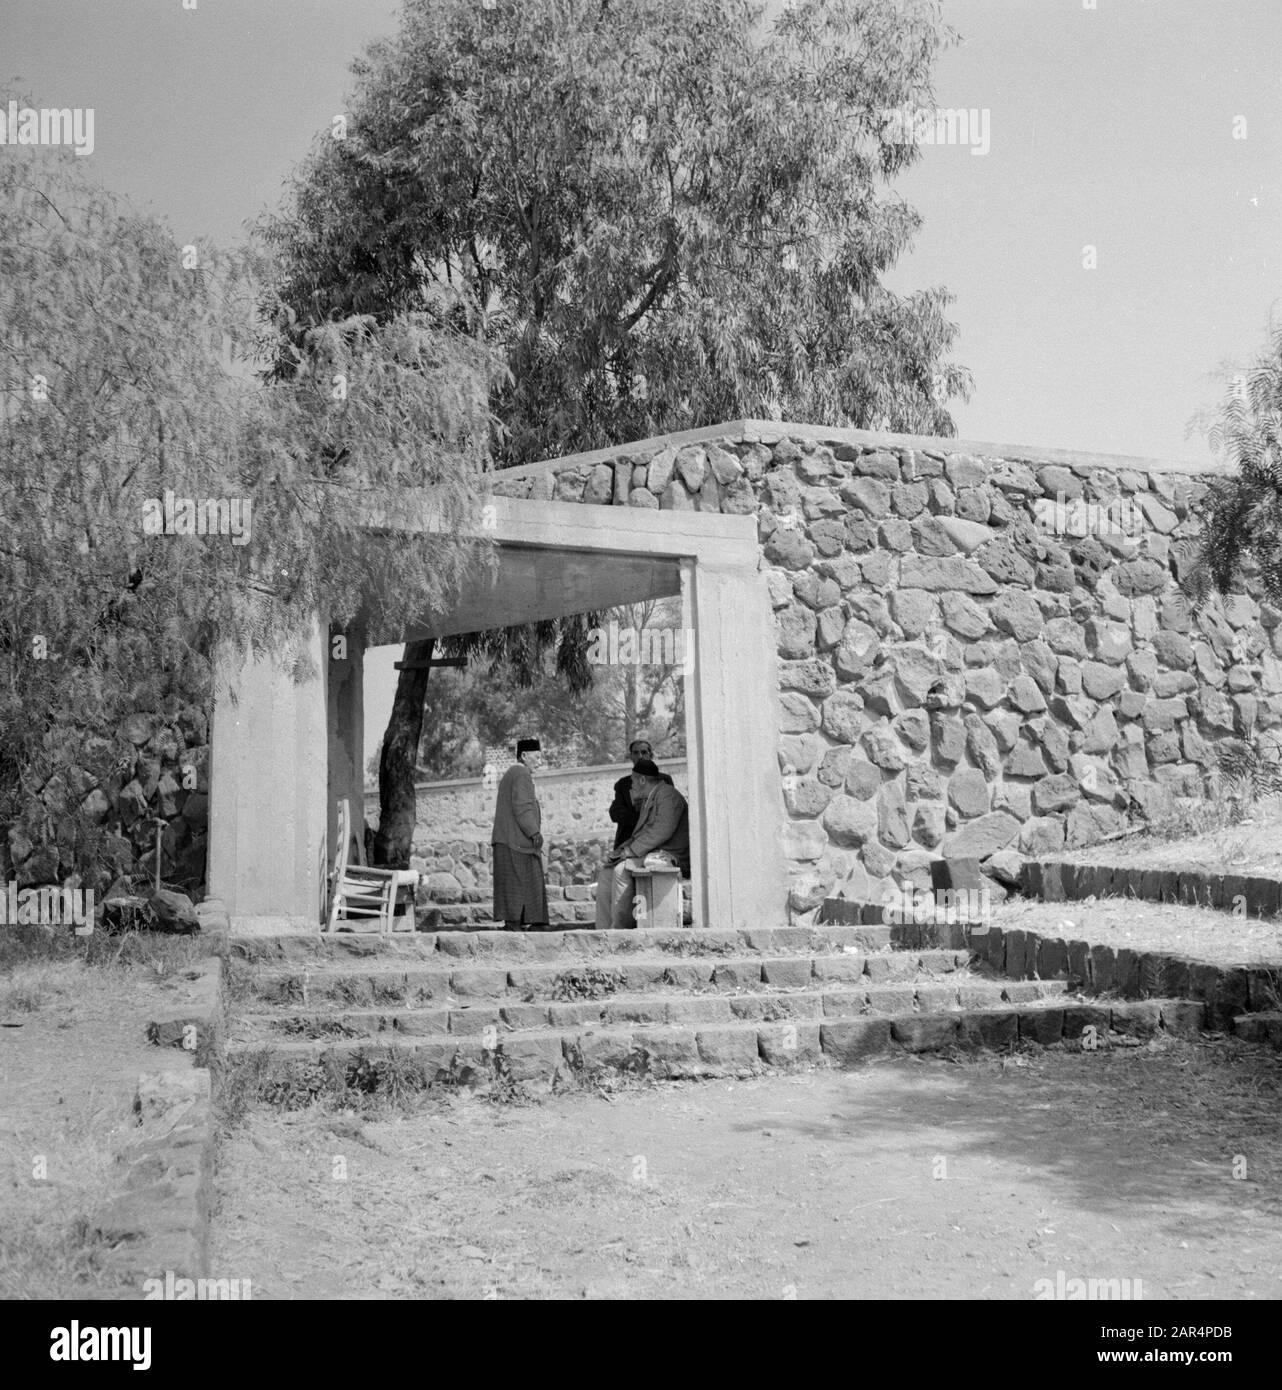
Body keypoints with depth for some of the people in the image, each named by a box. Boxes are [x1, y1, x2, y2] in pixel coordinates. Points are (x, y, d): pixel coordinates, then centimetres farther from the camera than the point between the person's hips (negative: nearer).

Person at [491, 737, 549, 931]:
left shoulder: (510, 774, 24)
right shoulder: (521, 774, -8)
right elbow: (522, 807, -19)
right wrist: (534, 832, -23)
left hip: (508, 839, 10)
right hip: (517, 840, -10)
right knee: (518, 882, -12)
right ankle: (513, 922, -16)